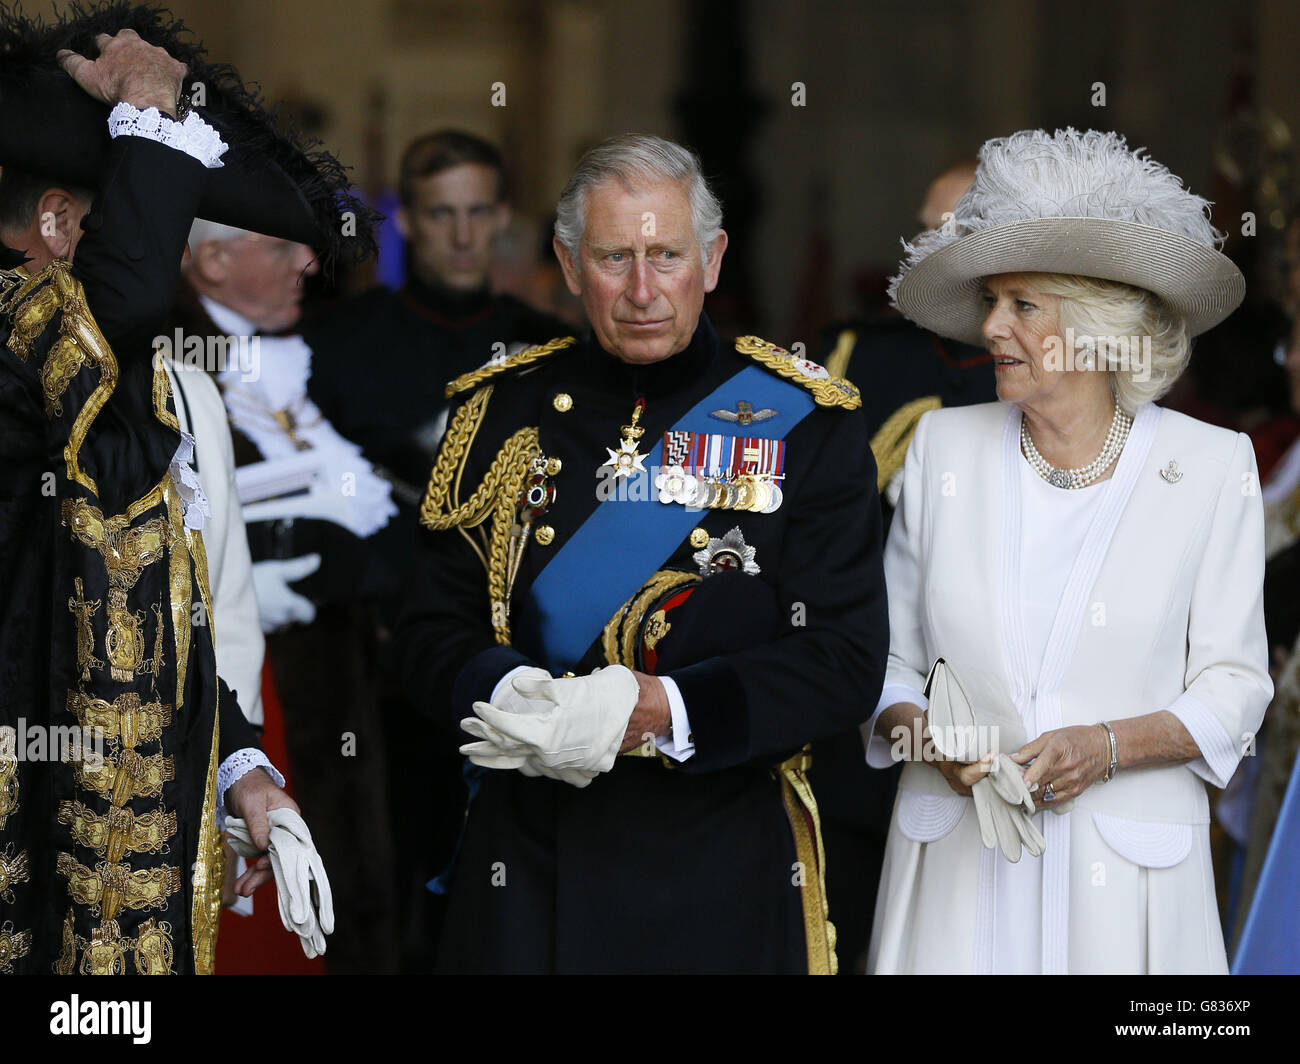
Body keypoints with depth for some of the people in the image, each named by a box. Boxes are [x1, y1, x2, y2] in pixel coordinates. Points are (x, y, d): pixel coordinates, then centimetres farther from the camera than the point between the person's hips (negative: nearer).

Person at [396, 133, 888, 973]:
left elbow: (845, 660, -7)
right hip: (528, 871, 2)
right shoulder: (503, 412, 7)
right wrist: (508, 698, -17)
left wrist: (653, 710, -20)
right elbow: (435, 631, 6)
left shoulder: (804, 423, 0)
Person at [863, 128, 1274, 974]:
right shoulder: (945, 446, 5)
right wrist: (929, 739, -11)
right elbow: (886, 658, 8)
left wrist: (1108, 747, -15)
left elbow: (1232, 685, 0)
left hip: (1125, 867, -2)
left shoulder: (1213, 467, -1)